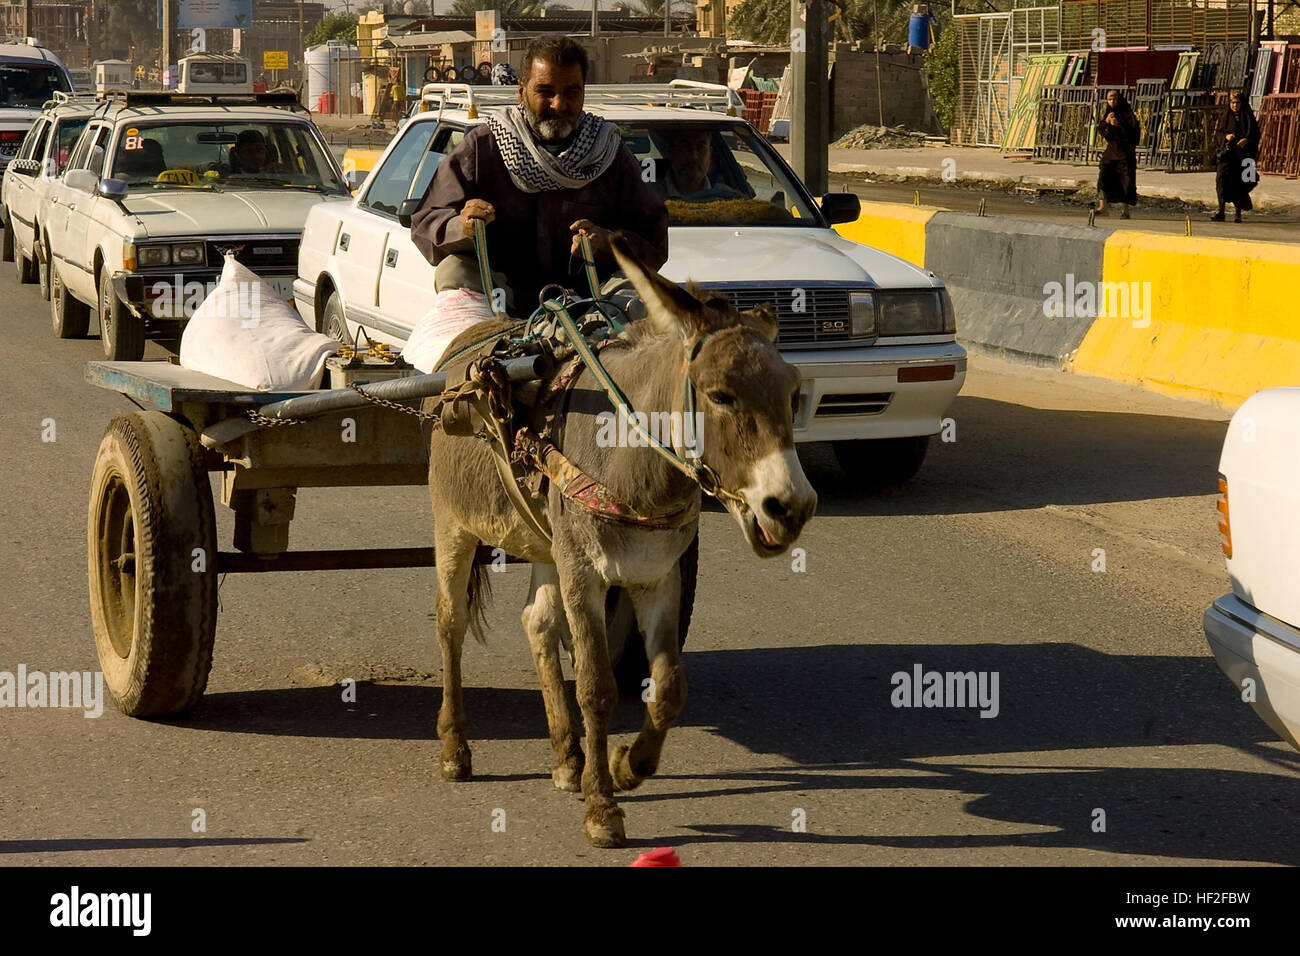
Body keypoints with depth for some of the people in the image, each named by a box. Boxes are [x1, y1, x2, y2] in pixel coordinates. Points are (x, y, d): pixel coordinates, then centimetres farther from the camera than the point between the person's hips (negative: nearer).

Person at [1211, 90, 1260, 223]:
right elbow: (1217, 133, 6)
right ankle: (1221, 211, -22)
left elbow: (1256, 134, 5)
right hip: (1227, 152, 0)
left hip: (1242, 153, 0)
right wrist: (1226, 136, -15)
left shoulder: (1248, 117, 7)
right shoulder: (1224, 116, 9)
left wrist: (1247, 140, -15)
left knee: (1239, 183, 0)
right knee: (1223, 177, -19)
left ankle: (1238, 213, 12)